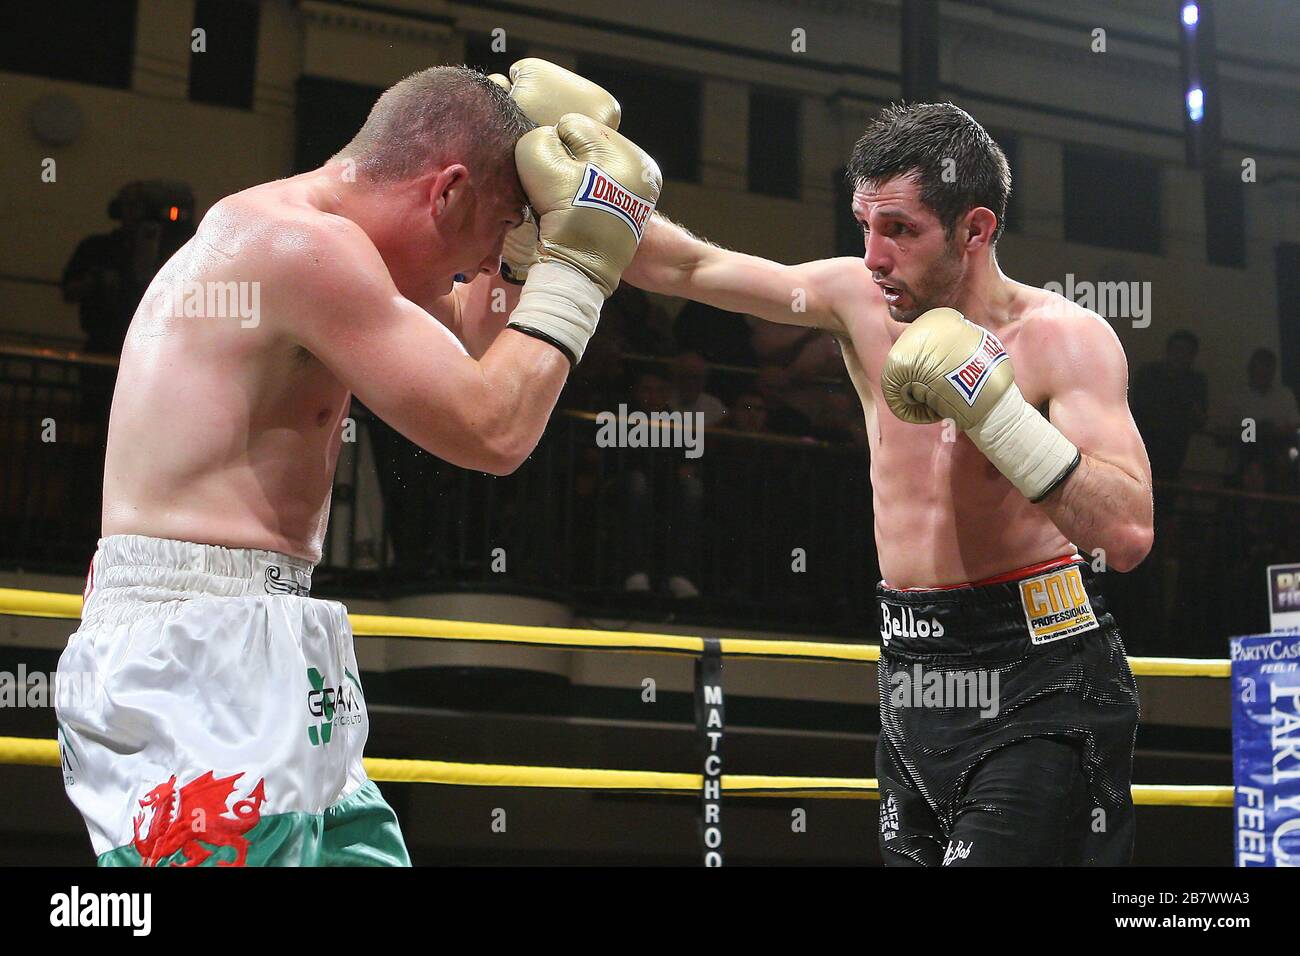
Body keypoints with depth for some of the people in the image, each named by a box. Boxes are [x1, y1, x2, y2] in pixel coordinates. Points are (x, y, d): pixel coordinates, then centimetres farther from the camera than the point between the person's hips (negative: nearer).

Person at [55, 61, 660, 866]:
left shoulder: (296, 240, 16)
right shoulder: (305, 245, -15)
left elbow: (467, 350, 28)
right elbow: (494, 430, -17)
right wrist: (576, 262, -6)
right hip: (197, 656, -11)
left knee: (364, 848, 11)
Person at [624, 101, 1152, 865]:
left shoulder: (1061, 336, -11)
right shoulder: (862, 300, 4)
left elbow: (1127, 533, -21)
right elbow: (691, 269, 9)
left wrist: (988, 400, -27)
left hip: (1035, 685, -6)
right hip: (914, 679, 6)